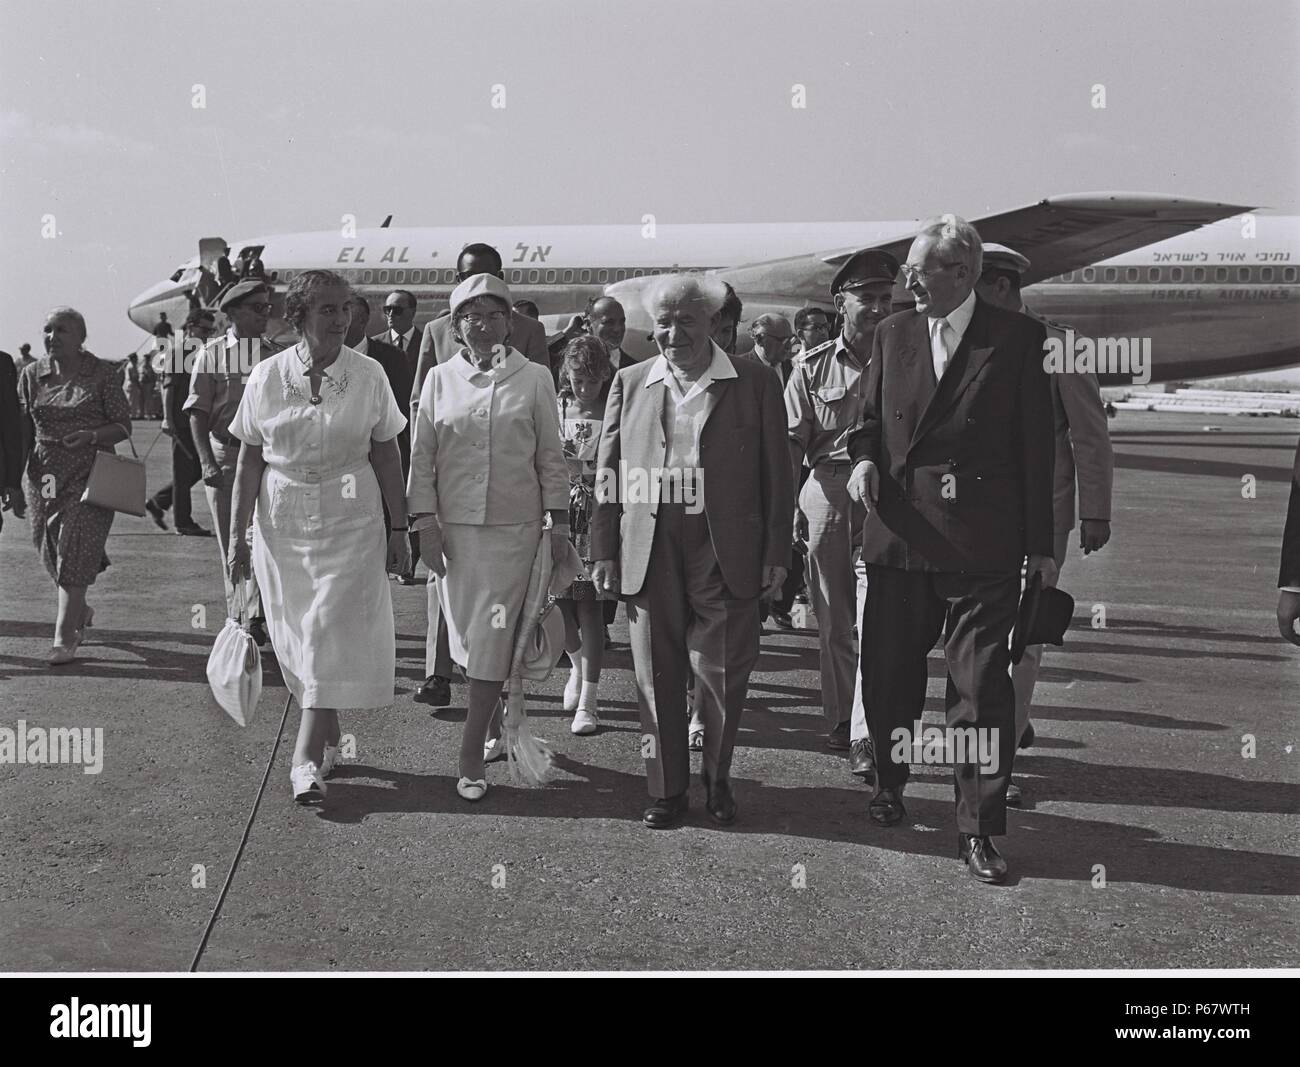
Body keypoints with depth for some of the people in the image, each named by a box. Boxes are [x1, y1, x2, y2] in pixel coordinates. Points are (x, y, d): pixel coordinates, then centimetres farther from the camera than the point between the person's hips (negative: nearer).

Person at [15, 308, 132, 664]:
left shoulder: (102, 374, -2)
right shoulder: (31, 375, 7)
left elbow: (123, 426, -1)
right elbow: (22, 431, 9)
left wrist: (91, 435, -19)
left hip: (89, 475, -4)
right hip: (44, 476, 4)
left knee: (75, 554, -10)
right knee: (51, 552, 11)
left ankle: (65, 639, -6)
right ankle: (80, 611, 39)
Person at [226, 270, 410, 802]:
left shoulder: (369, 375, -3)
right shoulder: (266, 377, -1)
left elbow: (387, 456, 3)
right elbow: (249, 460, 4)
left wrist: (398, 529, 2)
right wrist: (237, 534, 2)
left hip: (349, 524, -2)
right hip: (282, 524, 2)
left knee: (328, 637, -8)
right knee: (295, 638, 9)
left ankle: (306, 760, -5)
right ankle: (329, 738, 27)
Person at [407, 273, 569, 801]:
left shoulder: (534, 379, 2)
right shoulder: (440, 380, 6)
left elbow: (551, 456, 4)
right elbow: (421, 455, 7)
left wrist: (559, 522, 1)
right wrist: (425, 520, -1)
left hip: (514, 525, -2)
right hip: (455, 525, 2)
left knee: (492, 637, -4)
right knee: (467, 634, 8)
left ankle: (471, 756, 0)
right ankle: (496, 730, 27)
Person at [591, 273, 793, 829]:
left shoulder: (755, 383, 3)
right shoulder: (629, 383, 9)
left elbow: (776, 475, 3)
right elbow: (609, 474, 9)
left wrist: (777, 553, -1)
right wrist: (604, 550, 3)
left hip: (726, 552, -1)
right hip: (649, 551, 2)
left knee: (723, 674, 5)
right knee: (657, 675, 7)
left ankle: (717, 778, 27)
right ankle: (666, 788, 21)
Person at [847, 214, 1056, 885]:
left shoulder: (1016, 338, -1)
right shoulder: (892, 334, 9)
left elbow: (1036, 444, 0)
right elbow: (869, 420, 18)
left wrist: (1041, 543, -2)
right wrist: (864, 460, -5)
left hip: (982, 544, -3)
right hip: (900, 533, 4)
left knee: (982, 689, -2)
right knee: (888, 677, 13)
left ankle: (979, 831, 7)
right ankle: (890, 782, 38)